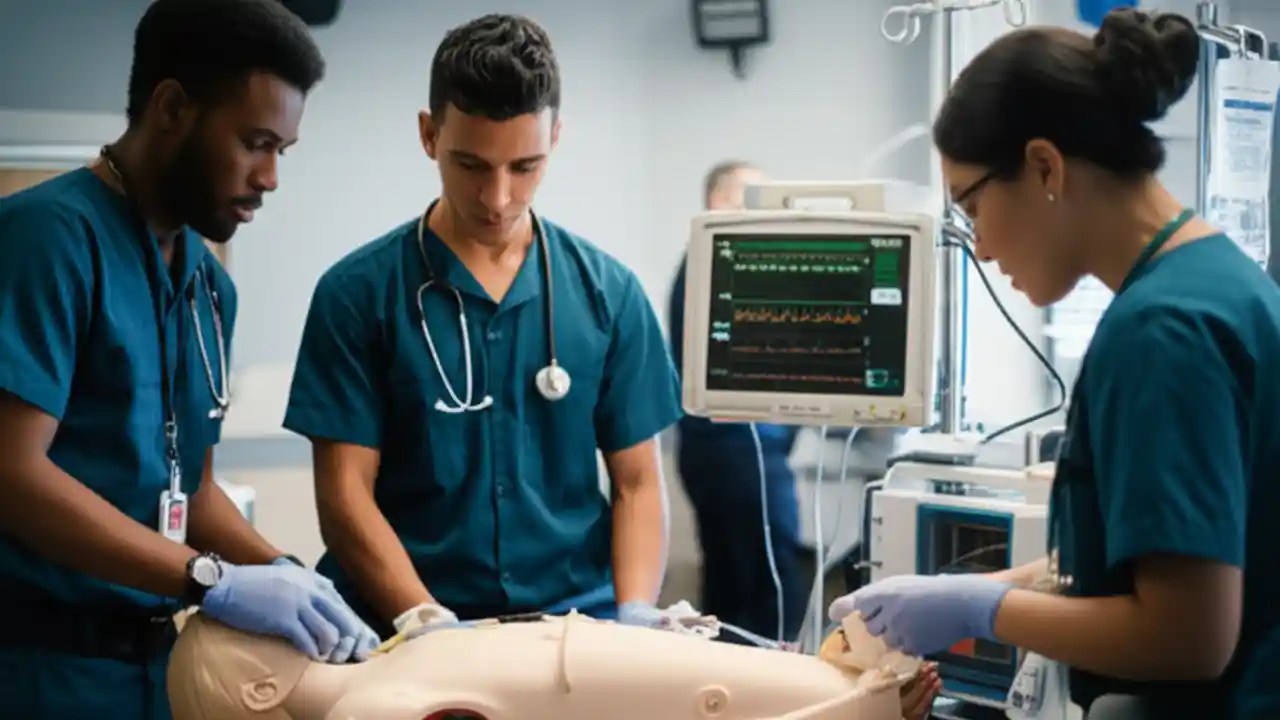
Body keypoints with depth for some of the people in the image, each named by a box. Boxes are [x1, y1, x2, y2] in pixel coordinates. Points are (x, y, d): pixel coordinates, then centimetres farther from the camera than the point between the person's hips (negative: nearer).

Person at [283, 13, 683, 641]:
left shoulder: (608, 293, 6)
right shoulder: (358, 293, 0)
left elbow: (637, 483, 9)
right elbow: (345, 493, -2)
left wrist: (633, 619, -6)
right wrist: (430, 626, -14)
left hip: (578, 617, 2)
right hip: (409, 630, -1)